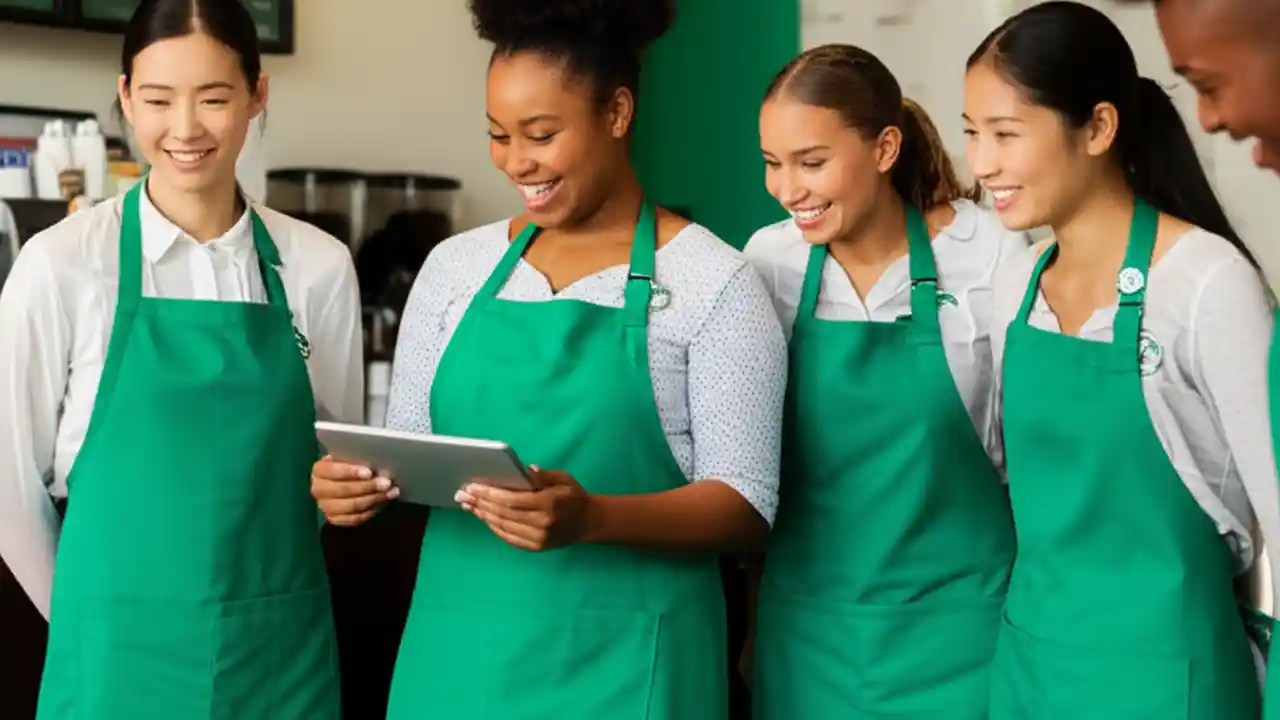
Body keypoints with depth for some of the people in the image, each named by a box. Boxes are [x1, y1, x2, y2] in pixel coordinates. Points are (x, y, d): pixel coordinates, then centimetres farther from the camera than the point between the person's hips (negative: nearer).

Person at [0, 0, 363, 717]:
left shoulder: (319, 268, -2)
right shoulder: (62, 264, -9)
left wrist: (254, 593, 8)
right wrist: (102, 618, 6)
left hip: (283, 648, 2)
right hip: (123, 650, -2)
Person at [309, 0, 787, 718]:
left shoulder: (713, 281, -7)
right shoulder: (455, 266, 6)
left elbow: (746, 505, -10)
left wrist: (592, 518, -26)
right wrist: (360, 482, -11)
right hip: (460, 654, 4)